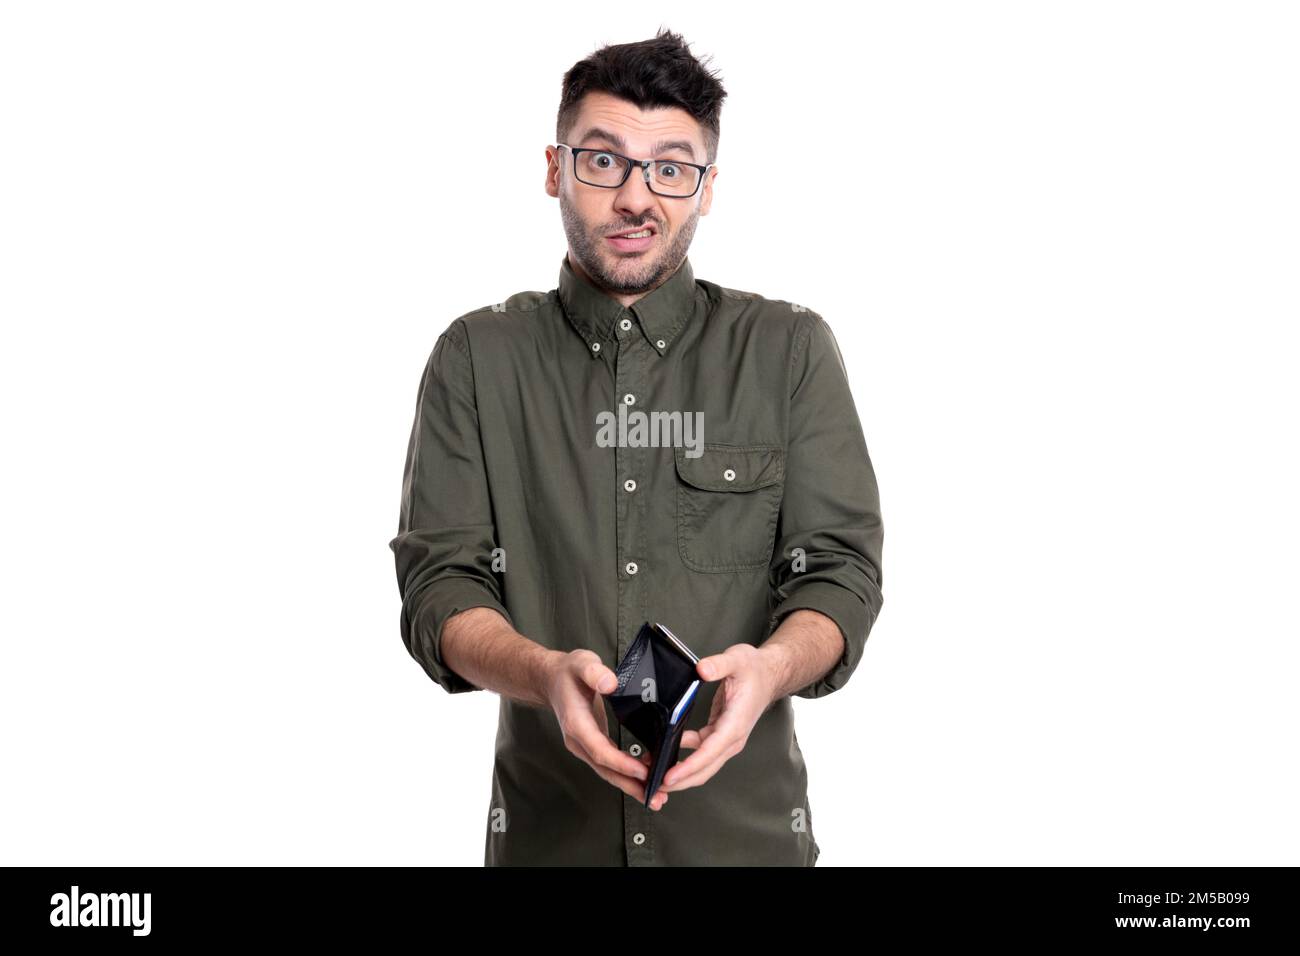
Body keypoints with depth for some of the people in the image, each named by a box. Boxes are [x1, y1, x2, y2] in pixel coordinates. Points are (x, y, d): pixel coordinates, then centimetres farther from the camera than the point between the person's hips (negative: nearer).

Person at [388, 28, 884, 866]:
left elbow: (841, 569, -6)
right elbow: (441, 584, -6)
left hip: (748, 827, 0)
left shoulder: (791, 349, -1)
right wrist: (546, 673, -27)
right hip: (547, 831, 0)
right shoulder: (477, 357, 0)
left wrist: (771, 667, -28)